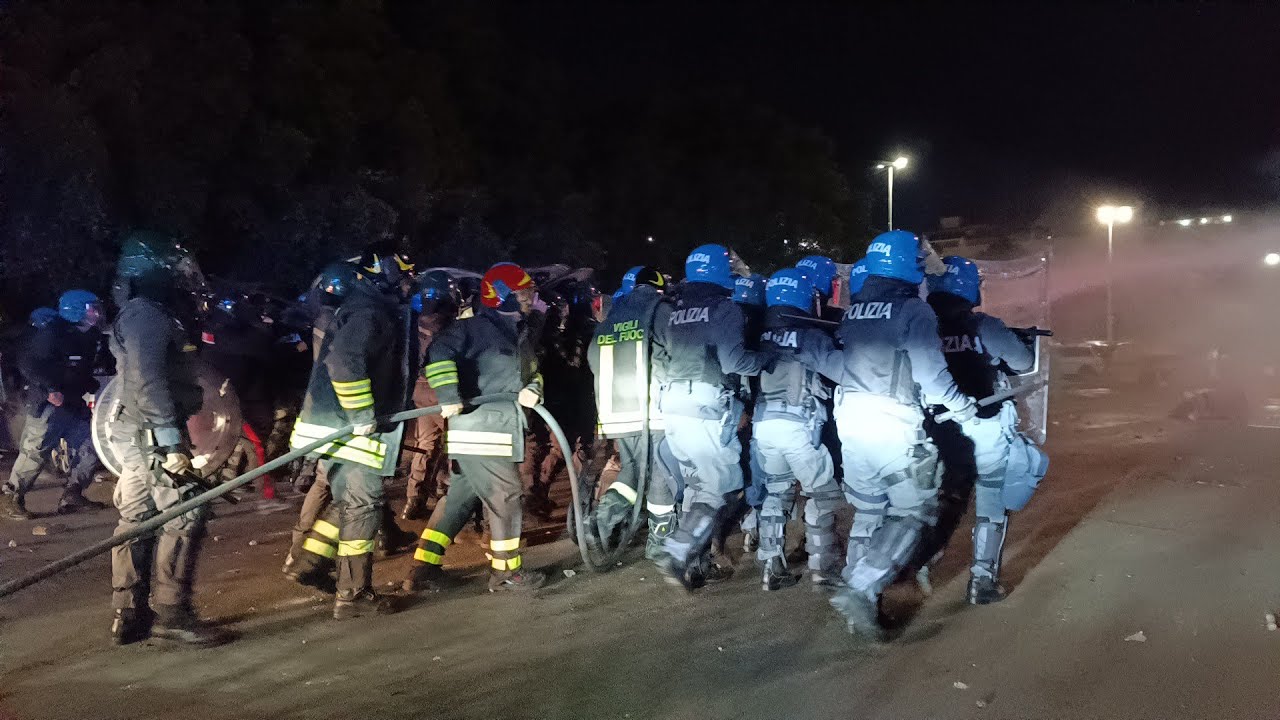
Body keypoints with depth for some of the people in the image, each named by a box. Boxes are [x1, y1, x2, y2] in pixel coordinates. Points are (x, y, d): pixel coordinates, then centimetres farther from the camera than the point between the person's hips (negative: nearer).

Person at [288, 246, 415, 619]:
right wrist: (363, 414, -25)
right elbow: (344, 360, -32)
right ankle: (353, 594, 3)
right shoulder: (371, 312, -16)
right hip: (349, 428, -10)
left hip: (339, 424, 10)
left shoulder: (372, 307, 17)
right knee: (364, 507, -4)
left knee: (350, 504, 21)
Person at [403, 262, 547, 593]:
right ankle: (506, 570, 10)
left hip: (501, 431, 9)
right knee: (506, 494, -4)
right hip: (477, 430, -9)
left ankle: (423, 570, 16)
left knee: (461, 496, 10)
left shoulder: (523, 335, 18)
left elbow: (533, 373, 25)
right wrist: (448, 395, -28)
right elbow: (439, 352, -20)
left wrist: (532, 390, 3)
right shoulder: (474, 327, -9)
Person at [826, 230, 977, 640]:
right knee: (912, 513, 3)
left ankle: (858, 599, 20)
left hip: (850, 420, 7)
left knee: (867, 511, 18)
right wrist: (963, 406, 1)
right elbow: (931, 373, -14)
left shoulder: (854, 311, 10)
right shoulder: (913, 311, -10)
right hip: (895, 426, -7)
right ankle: (860, 590, -10)